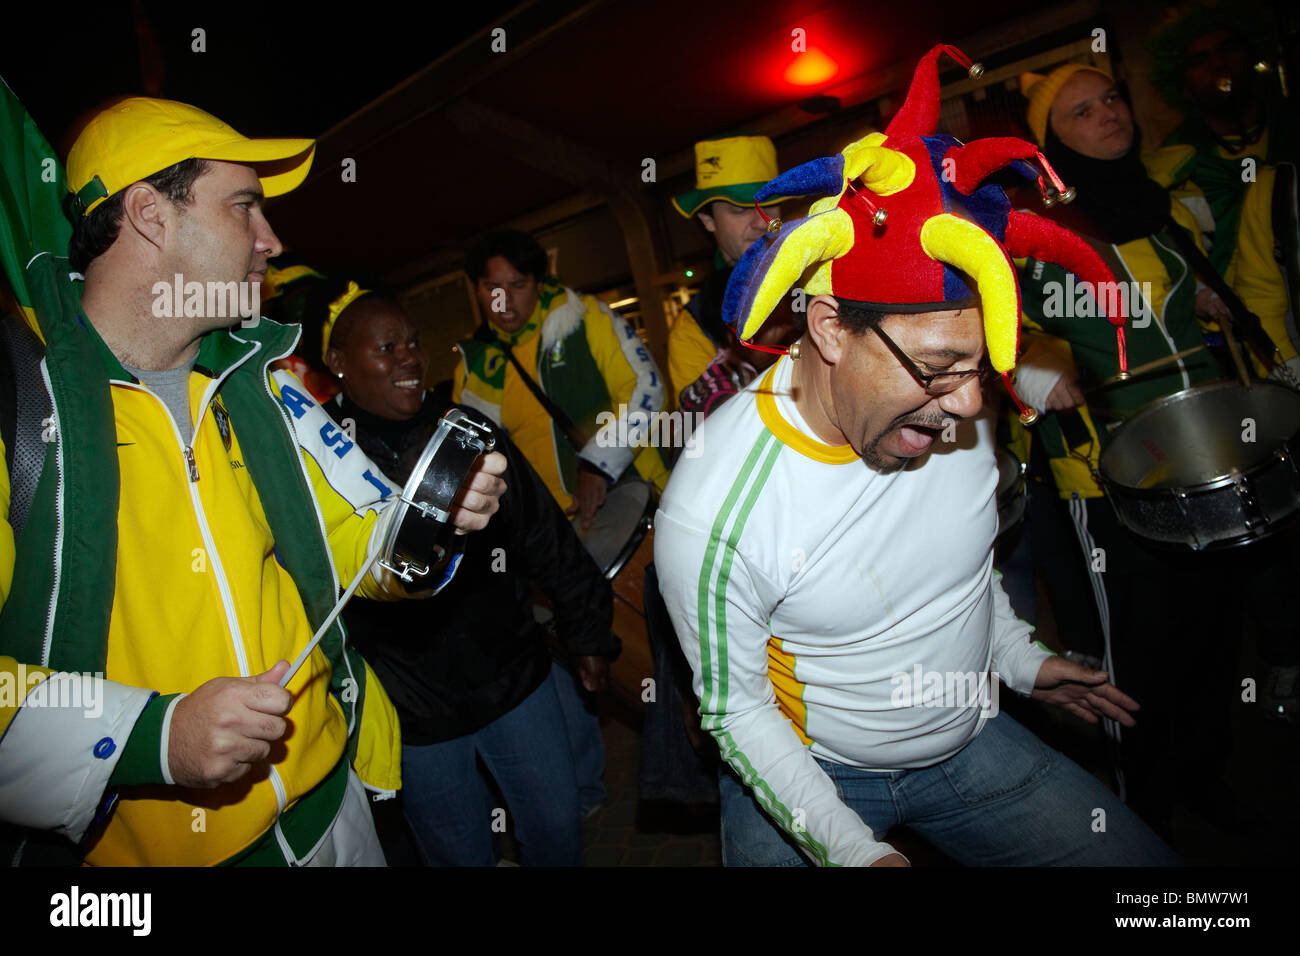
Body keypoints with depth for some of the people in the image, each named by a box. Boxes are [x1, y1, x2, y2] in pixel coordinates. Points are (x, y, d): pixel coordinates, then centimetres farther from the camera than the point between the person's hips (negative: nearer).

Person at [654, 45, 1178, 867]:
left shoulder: (946, 412, -15)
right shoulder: (713, 513, -32)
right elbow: (736, 710, -18)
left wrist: (1019, 659, 10)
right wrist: (854, 851, -24)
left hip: (969, 742, 4)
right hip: (809, 774, -3)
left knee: (1140, 855, 4)